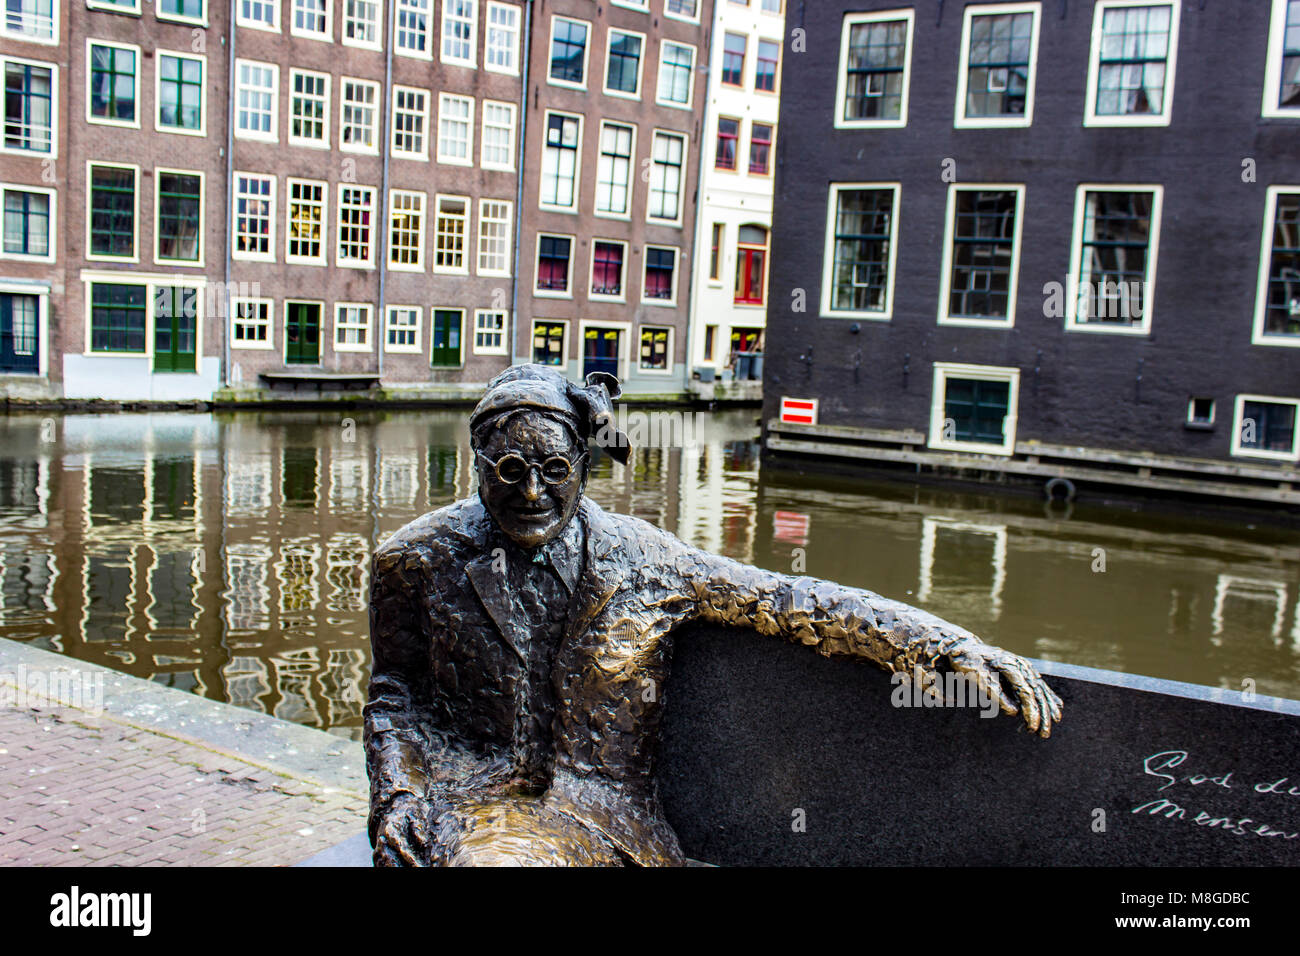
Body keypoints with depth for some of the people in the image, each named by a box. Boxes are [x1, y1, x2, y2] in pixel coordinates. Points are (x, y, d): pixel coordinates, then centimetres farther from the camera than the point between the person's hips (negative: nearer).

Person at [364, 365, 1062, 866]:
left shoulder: (639, 559, -2)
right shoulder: (418, 558, 2)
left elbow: (795, 603, -2)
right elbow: (396, 692, 15)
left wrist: (950, 647, -10)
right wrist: (395, 793, -4)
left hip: (604, 815, 1)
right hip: (469, 800, 0)